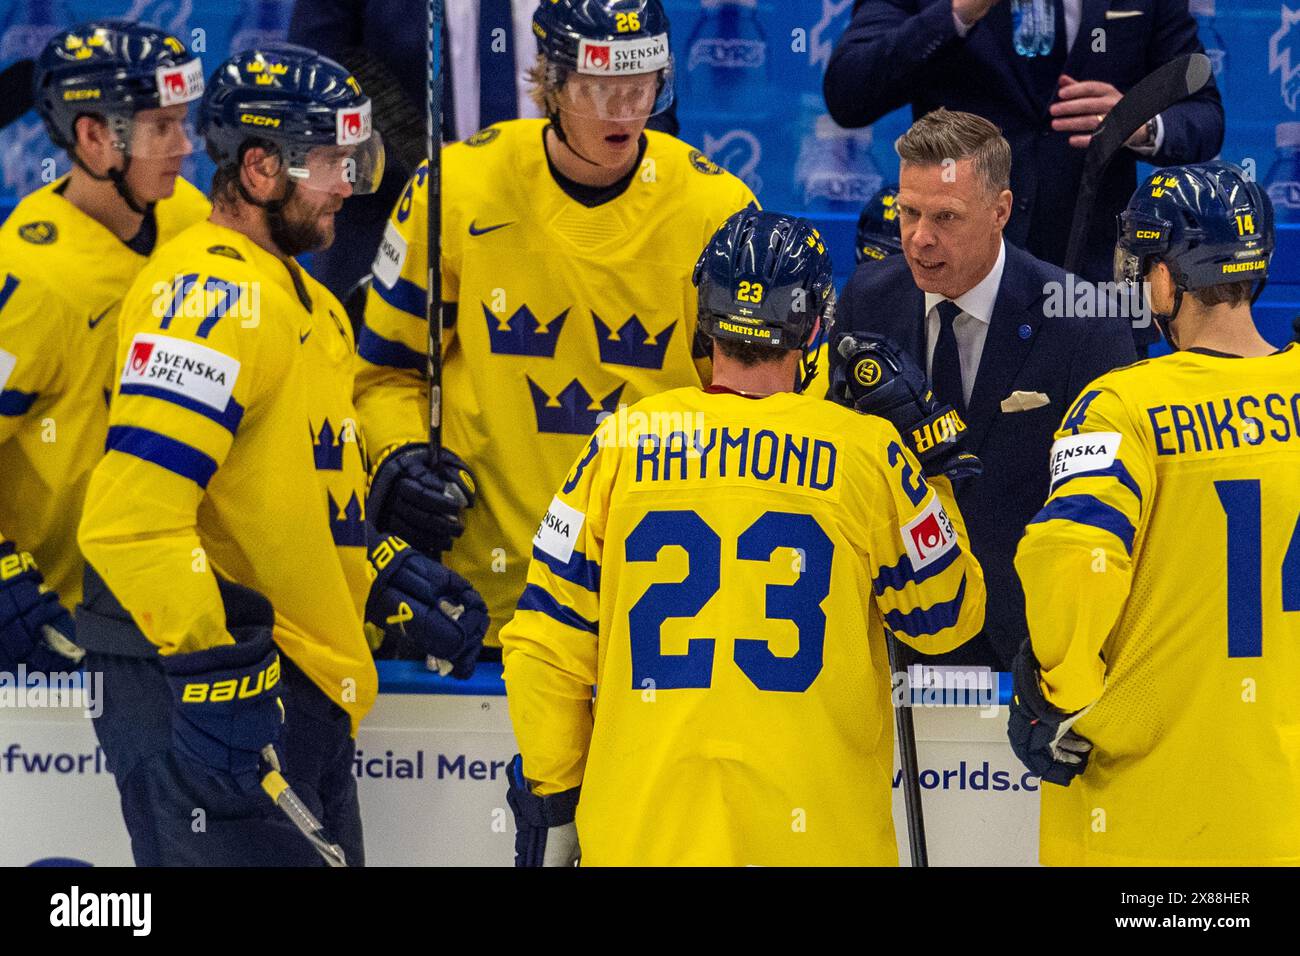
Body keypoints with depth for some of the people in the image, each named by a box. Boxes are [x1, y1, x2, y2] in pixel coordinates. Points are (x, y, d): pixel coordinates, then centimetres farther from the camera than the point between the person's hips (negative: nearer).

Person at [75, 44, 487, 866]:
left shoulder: (303, 299, 19)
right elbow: (134, 511, -25)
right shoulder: (213, 293, -16)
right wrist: (210, 674, -27)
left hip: (302, 689, 11)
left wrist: (391, 579, 18)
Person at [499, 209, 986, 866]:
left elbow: (546, 642, 2)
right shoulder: (868, 454, -3)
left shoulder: (623, 446, 0)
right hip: (821, 837, -1)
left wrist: (548, 794, 13)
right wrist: (929, 460, 16)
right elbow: (946, 615, 10)